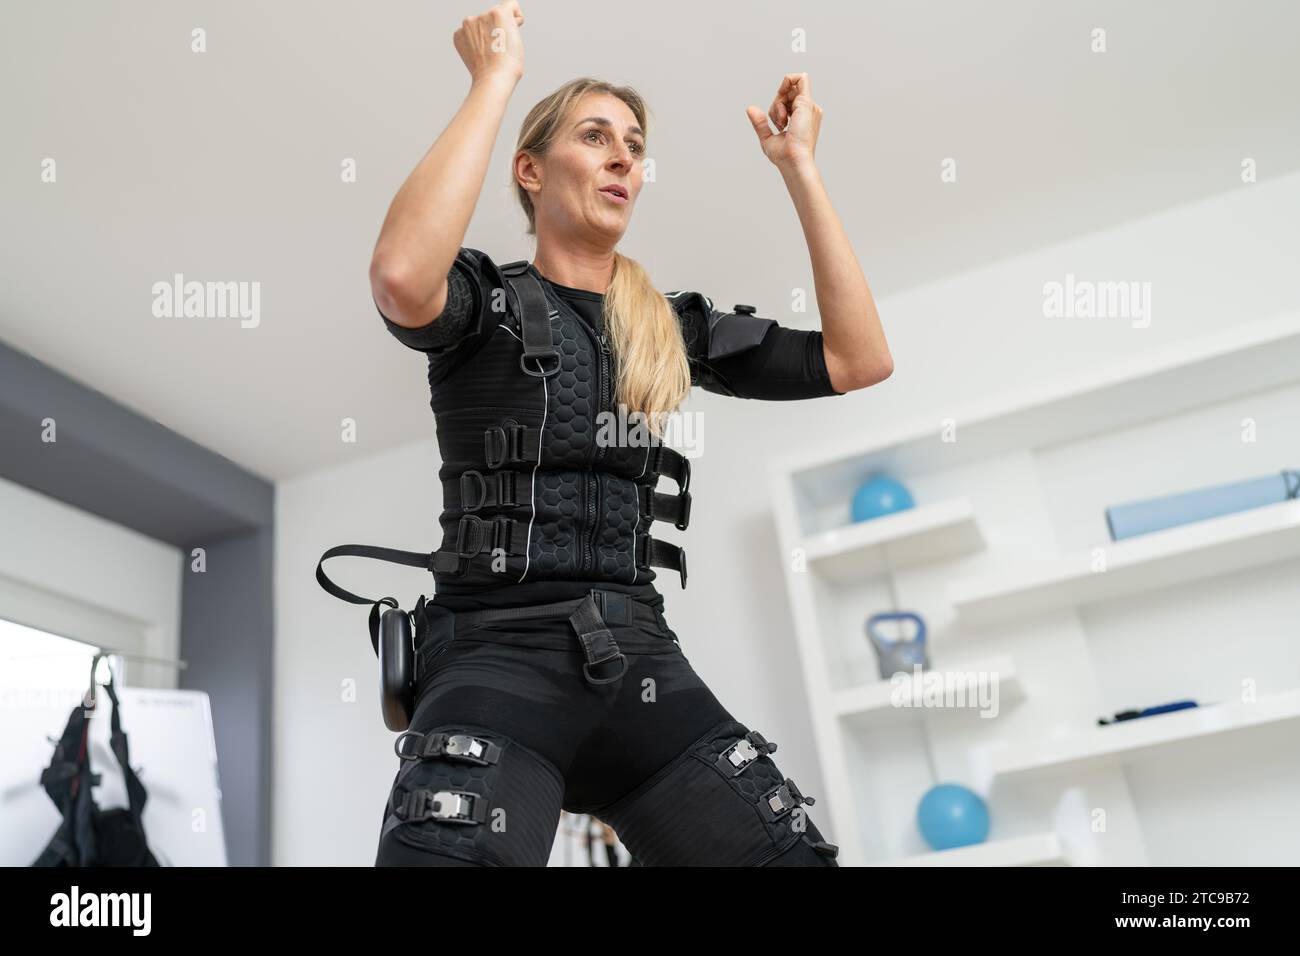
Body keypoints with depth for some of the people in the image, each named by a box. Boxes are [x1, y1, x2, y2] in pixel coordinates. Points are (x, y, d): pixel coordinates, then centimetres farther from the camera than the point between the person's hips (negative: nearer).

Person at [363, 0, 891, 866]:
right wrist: (494, 81, -12)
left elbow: (858, 359, 7)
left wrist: (798, 167, 8)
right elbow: (401, 278, -22)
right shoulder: (488, 300, 3)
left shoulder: (673, 326, 15)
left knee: (797, 853, -6)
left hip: (642, 660, 5)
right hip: (500, 654, -4)